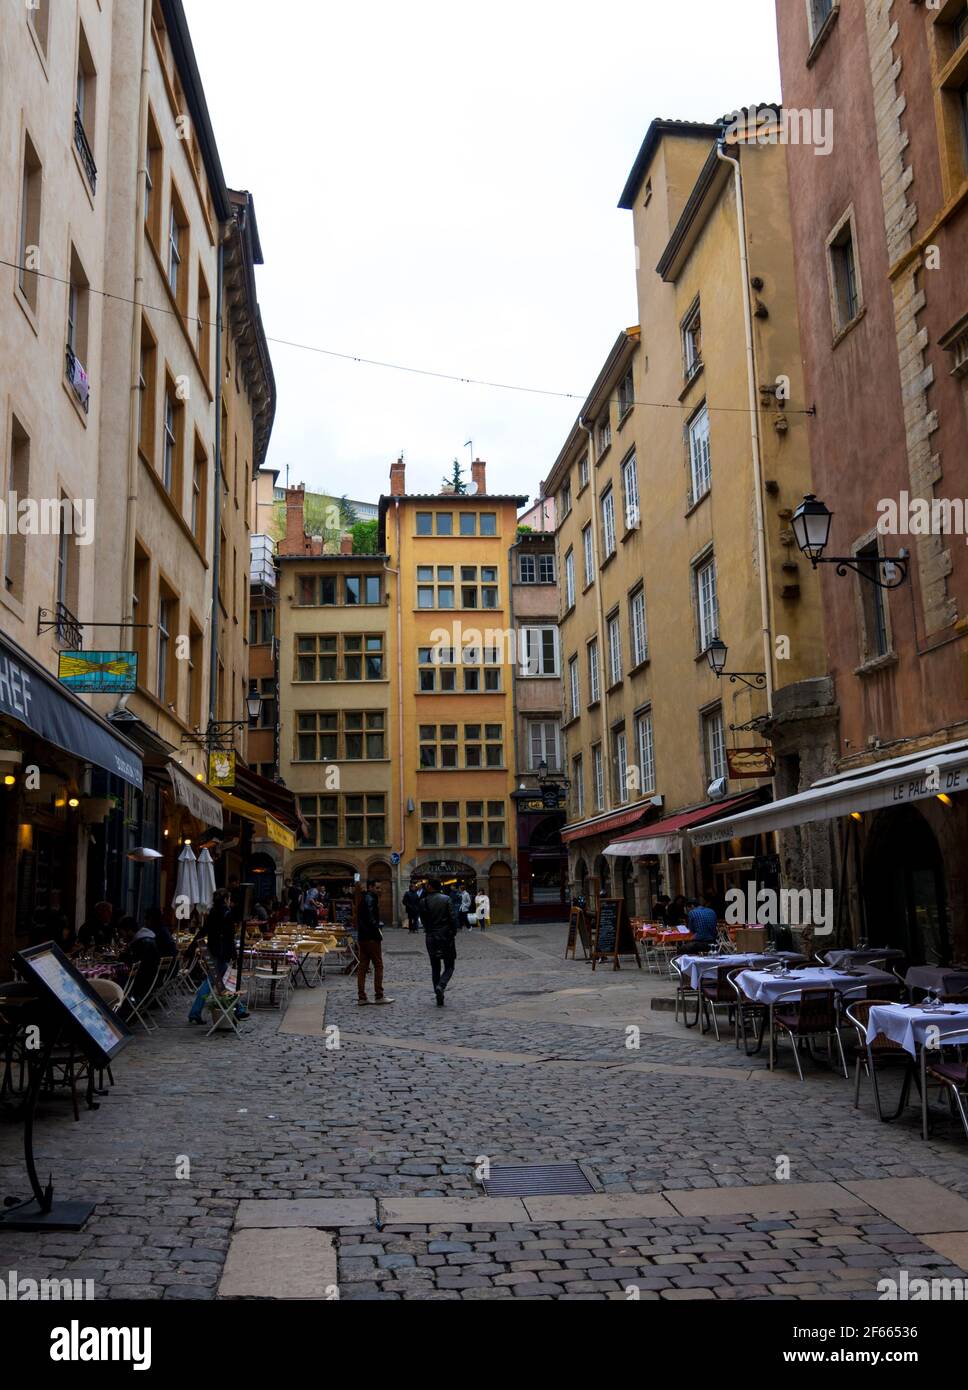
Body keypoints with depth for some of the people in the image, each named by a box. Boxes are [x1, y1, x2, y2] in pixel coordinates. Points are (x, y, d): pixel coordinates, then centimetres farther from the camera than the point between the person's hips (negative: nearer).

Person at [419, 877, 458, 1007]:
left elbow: (423, 920, 3)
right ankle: (441, 986, -19)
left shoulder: (424, 902, -2)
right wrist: (453, 933, 2)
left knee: (435, 968, 12)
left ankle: (439, 999, 9)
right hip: (446, 936, -2)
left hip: (431, 937, 2)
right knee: (449, 966, 8)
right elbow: (453, 918, -9)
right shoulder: (447, 899, -6)